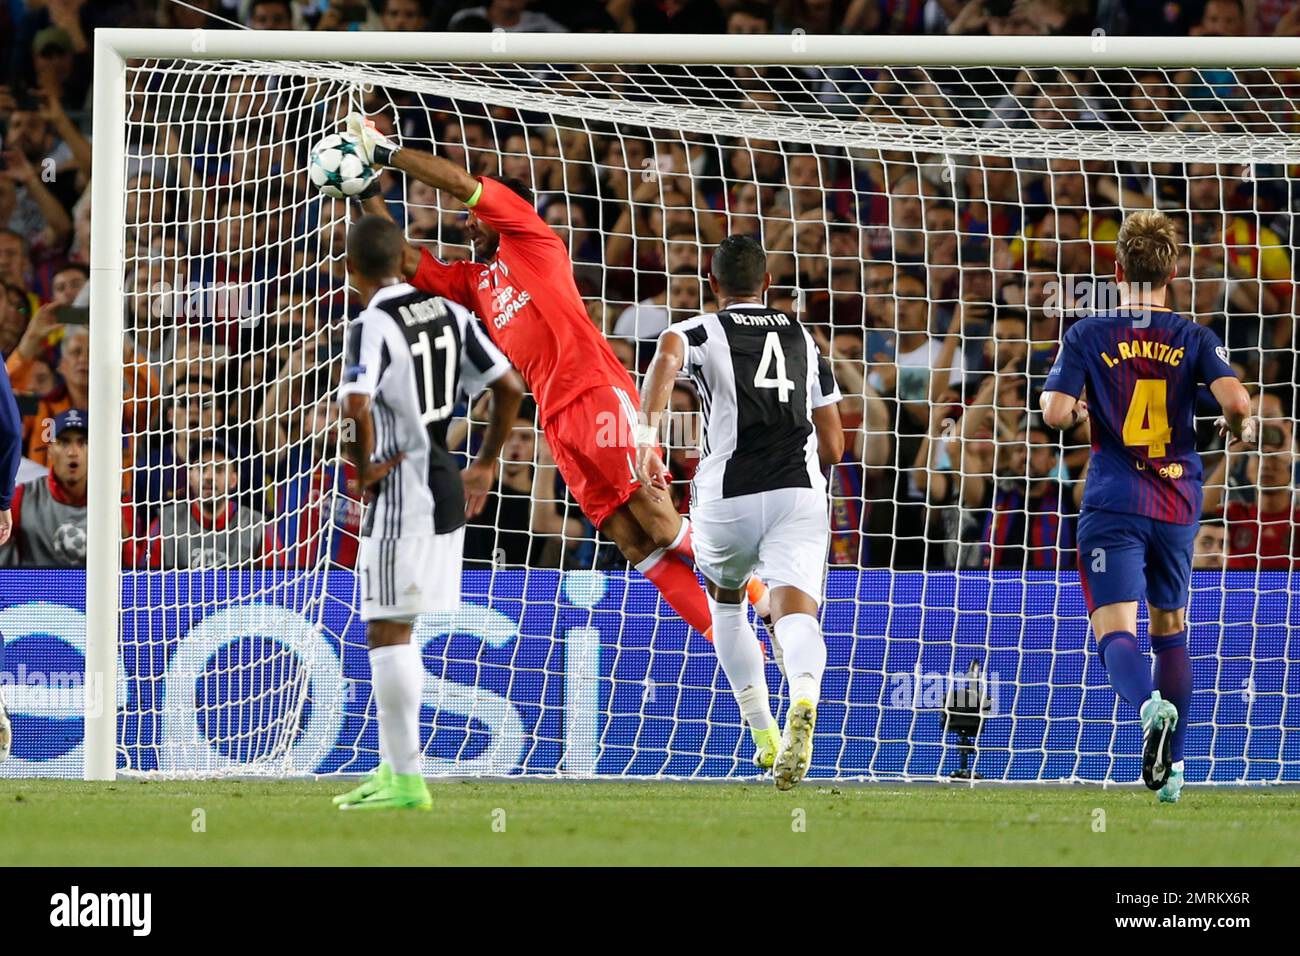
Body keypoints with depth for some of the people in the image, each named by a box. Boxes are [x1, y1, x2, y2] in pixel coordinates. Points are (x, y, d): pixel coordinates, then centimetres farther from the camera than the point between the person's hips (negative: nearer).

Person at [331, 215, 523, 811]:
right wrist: (485, 465, 19)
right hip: (447, 490, 8)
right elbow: (510, 388, 10)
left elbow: (357, 406, -30)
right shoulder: (448, 313, 8)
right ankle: (392, 767, 21)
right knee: (395, 632, 17)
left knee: (387, 633, -2)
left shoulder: (372, 327, -14)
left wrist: (363, 468, -13)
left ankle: (406, 781, -2)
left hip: (401, 494, -8)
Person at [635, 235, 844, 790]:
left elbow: (667, 355, -19)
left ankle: (764, 737, 24)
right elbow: (833, 448, 21)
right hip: (801, 493, 1)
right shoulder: (803, 339, 20)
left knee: (726, 603, 27)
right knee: (795, 612, -14)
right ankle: (804, 701, -48)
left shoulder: (702, 331, 8)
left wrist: (645, 436, -29)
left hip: (728, 496, -1)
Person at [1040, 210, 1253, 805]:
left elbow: (1055, 411, -10)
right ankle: (1170, 767, 18)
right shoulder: (1193, 338, 3)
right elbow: (1235, 400, -12)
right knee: (1171, 629, 19)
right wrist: (1240, 427, 10)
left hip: (1113, 504, -3)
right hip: (1178, 504, 3)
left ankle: (1150, 704, -43)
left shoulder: (1087, 336, 0)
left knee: (1116, 632, -10)